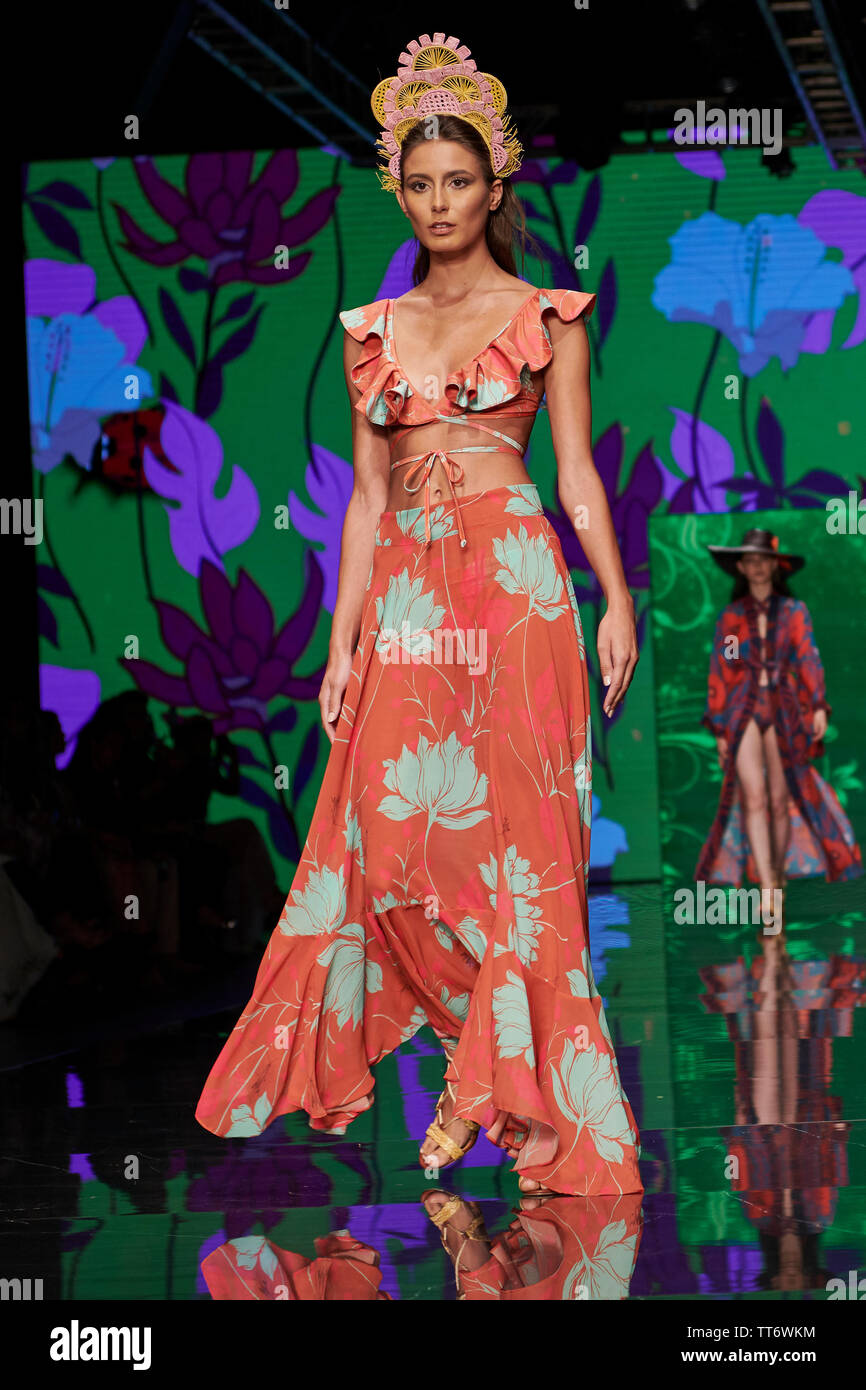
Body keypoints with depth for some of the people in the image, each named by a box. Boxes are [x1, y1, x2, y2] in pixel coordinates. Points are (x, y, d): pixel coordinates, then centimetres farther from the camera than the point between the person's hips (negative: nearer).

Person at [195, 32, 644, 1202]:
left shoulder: (547, 318, 5)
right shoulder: (373, 333, 14)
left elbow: (578, 470, 3)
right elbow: (367, 493, 14)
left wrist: (618, 598, -7)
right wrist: (342, 634, 8)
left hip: (514, 578, -4)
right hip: (405, 592, 4)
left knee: (508, 820, -6)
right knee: (394, 825, -3)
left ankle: (509, 1079, 3)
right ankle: (500, 1054, 12)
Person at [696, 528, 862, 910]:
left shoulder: (794, 611, 8)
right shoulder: (730, 617, 9)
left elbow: (808, 658, 1)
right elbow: (720, 673, 10)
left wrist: (818, 706, -12)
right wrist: (720, 728, 7)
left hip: (784, 711, 1)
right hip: (744, 711, -1)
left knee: (781, 800, 3)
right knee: (754, 798, -15)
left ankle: (780, 875, 19)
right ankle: (766, 890, -23)